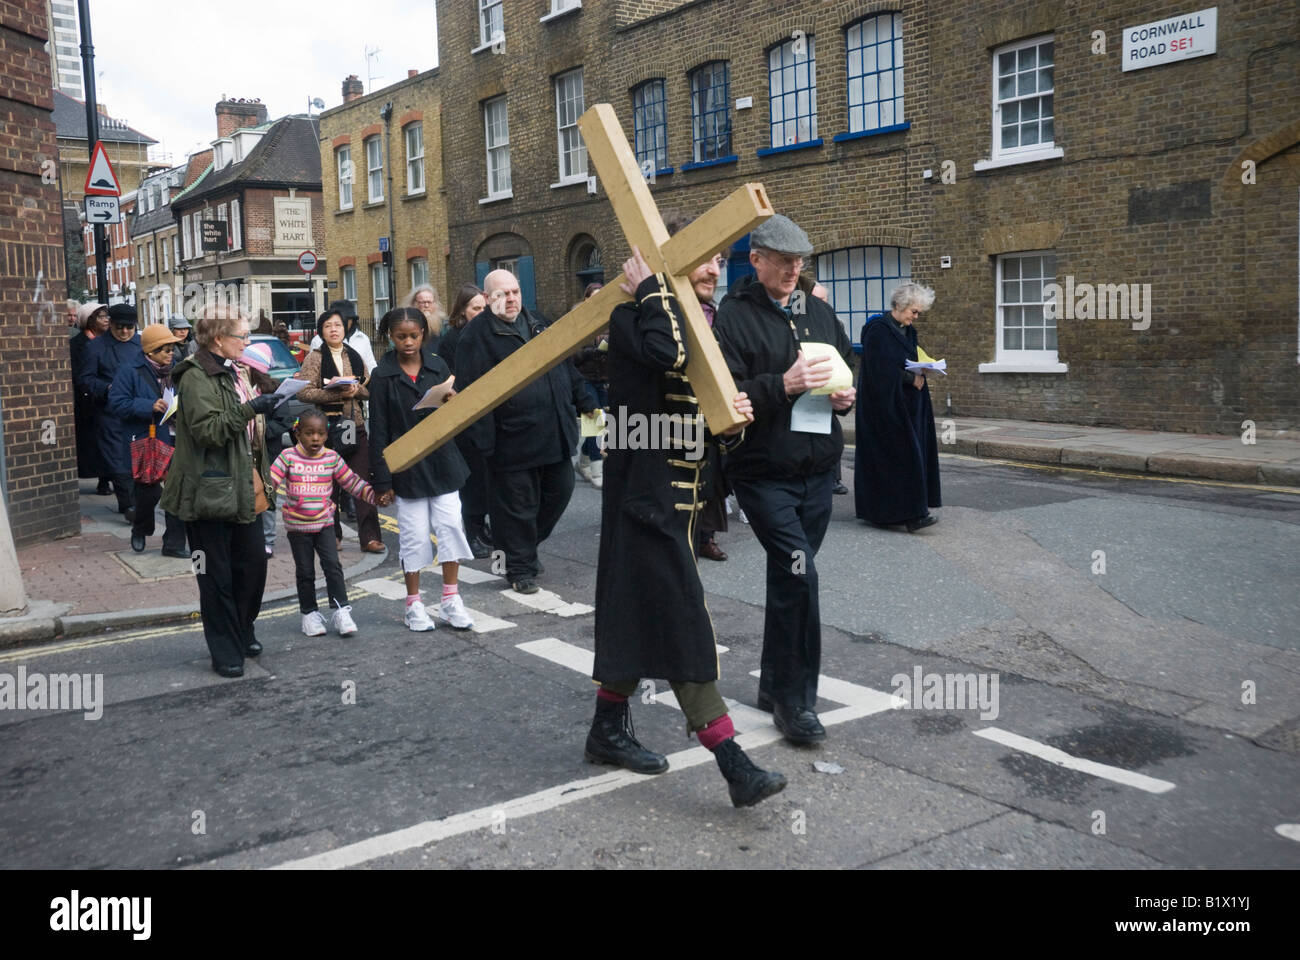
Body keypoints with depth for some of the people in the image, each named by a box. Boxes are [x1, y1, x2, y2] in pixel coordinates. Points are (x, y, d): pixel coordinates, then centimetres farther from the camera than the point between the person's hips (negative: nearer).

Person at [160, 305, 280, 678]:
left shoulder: (229, 373, 17)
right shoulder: (196, 378, -13)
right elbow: (208, 429, -24)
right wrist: (250, 409, -28)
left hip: (241, 489, 9)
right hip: (211, 490, -9)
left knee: (253, 563, 11)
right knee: (217, 575, 0)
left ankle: (243, 633, 29)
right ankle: (226, 652, 9)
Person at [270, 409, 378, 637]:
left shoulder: (332, 458, -1)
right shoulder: (288, 456, -7)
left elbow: (352, 482, 4)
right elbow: (272, 480, -12)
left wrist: (374, 495, -3)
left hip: (324, 523, 1)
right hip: (297, 525, -1)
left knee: (333, 566, -6)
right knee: (305, 571, 8)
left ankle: (341, 611, 1)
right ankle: (309, 613, 21)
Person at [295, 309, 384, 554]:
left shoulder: (355, 357, 14)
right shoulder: (315, 358, 2)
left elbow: (369, 389, 13)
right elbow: (304, 392, -9)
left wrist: (356, 390, -9)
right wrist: (338, 393, -17)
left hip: (356, 424, 3)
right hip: (327, 425, -3)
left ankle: (369, 536, -1)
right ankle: (332, 535, 13)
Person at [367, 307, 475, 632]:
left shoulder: (438, 366, 4)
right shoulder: (383, 376, -3)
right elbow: (379, 431, -3)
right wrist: (383, 480, -7)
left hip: (442, 461, 2)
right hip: (407, 467, -2)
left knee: (451, 526, 0)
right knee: (414, 535, 3)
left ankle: (451, 599, 13)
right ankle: (414, 603, 17)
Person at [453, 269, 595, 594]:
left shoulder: (537, 324, 14)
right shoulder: (477, 335, -9)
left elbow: (566, 367, 23)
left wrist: (584, 403, 21)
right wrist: (484, 440, -18)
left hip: (556, 433, 7)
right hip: (515, 441, -7)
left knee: (559, 492, 15)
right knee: (518, 506, 2)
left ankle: (525, 546, 35)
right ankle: (520, 569, 19)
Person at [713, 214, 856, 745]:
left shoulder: (818, 312, 14)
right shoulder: (733, 316, -6)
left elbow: (846, 369, 24)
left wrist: (846, 395, 3)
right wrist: (783, 385, -25)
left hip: (817, 467, 6)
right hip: (763, 472, -6)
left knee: (788, 577, 14)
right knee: (799, 571, -16)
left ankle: (774, 685, 28)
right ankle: (795, 697, -3)